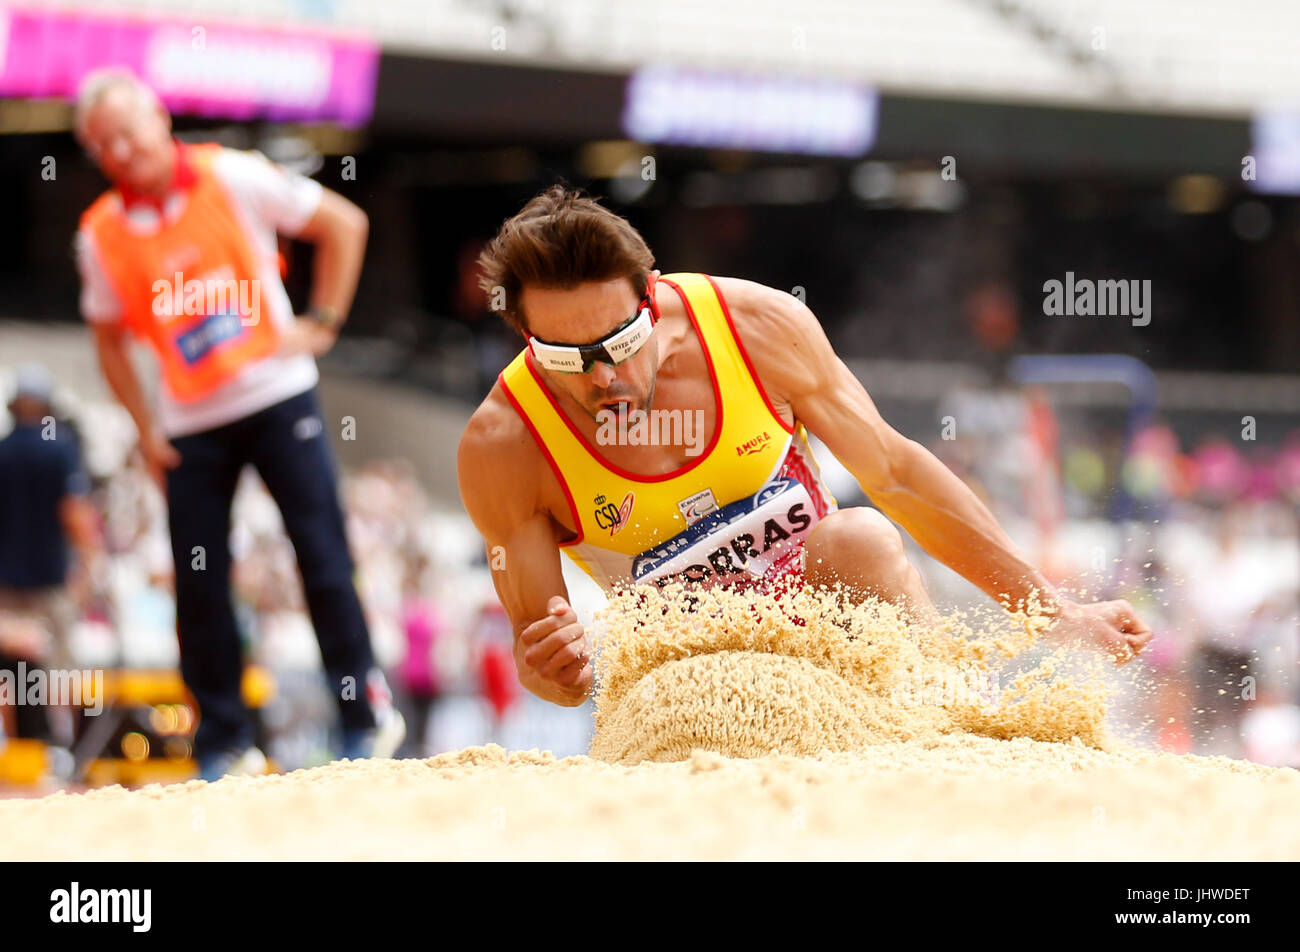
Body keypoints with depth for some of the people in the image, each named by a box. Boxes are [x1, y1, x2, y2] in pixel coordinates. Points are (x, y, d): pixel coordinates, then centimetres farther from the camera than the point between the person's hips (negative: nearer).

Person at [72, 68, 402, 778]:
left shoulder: (232, 179, -6)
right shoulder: (101, 235, 0)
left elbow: (343, 223, 2)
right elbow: (108, 337, 13)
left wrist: (322, 322, -4)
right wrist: (146, 429, 6)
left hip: (276, 396, -2)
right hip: (189, 423, 2)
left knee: (322, 554, -6)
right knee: (199, 587, -1)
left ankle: (366, 718, 3)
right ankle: (223, 744, 9)